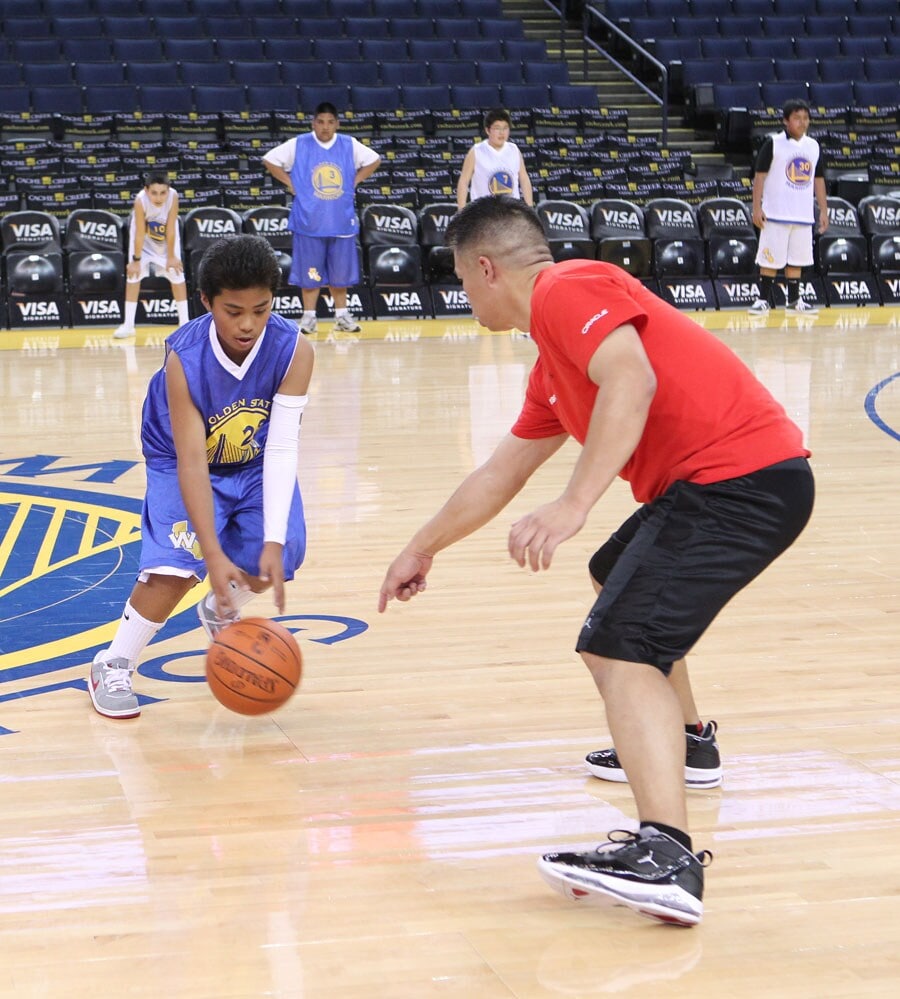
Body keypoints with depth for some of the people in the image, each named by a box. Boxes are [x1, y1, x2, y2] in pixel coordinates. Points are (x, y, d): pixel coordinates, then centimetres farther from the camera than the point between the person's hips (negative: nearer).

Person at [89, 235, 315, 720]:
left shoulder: (293, 350, -28)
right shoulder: (184, 358, -33)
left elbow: (282, 448, -30)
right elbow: (191, 462, -34)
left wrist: (274, 542, -38)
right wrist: (214, 556, -40)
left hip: (256, 463, 3)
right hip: (183, 462, -3)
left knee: (281, 556, -11)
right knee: (174, 566, -23)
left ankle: (220, 611, 24)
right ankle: (112, 665, -2)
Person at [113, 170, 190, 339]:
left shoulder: (173, 196, -34)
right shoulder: (141, 201, -37)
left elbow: (171, 230, -25)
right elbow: (139, 233, -28)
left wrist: (171, 256, -16)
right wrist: (136, 259, -19)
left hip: (167, 238, 1)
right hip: (144, 237, -1)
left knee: (177, 274, 2)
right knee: (133, 275, -4)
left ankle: (184, 322, 11)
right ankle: (128, 325, 2)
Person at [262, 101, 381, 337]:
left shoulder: (349, 145, 2)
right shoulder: (298, 145, -4)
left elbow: (374, 160, 14)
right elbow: (269, 160, 2)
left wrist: (355, 181, 3)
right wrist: (290, 183, -4)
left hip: (341, 221, 2)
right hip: (309, 221, -2)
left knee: (341, 272, 8)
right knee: (310, 272, 1)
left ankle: (342, 316, 18)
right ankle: (309, 316, 10)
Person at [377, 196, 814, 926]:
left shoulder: (568, 290, -8)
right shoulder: (552, 367, 23)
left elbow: (632, 381, -26)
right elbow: (499, 475, 33)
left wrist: (573, 505, -33)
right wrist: (422, 550, 42)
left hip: (738, 477, -11)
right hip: (716, 481, 11)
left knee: (620, 644, -21)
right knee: (620, 579, 33)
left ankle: (668, 860, -34)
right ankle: (678, 745, 44)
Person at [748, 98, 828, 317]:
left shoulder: (813, 146, 9)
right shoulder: (773, 143, -5)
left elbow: (818, 179, 15)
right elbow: (759, 175, -6)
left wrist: (823, 210, 10)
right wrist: (757, 208, -12)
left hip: (803, 215, 4)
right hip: (776, 214, -4)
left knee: (796, 259, 8)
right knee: (770, 259, 0)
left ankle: (794, 301, 16)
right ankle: (764, 299, 8)